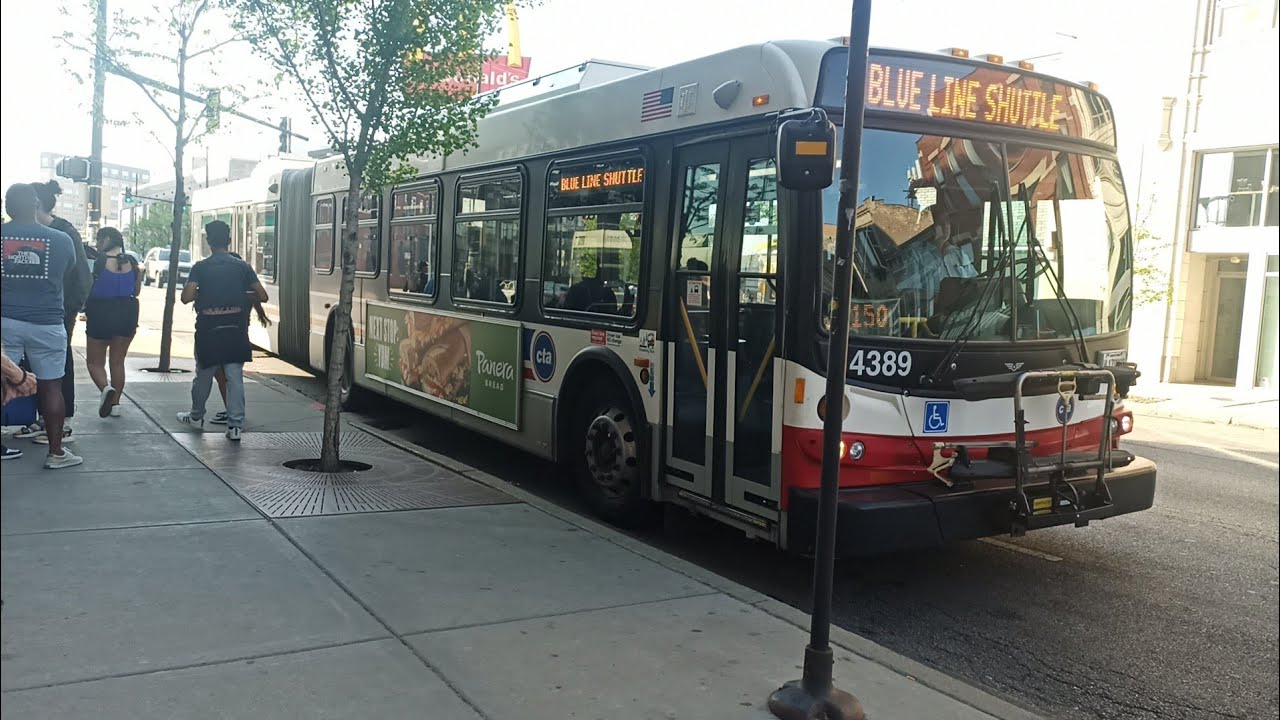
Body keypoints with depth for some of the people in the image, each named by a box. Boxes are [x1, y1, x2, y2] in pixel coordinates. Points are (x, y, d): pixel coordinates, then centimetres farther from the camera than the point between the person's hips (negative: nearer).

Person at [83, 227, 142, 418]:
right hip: (127, 314, 4)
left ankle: (106, 388, -19)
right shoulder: (133, 262, 0)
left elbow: (86, 290, -10)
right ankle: (115, 403, 15)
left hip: (101, 315, -4)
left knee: (95, 361, 9)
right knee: (118, 362, 15)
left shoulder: (97, 261, -13)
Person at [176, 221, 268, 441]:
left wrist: (201, 292, 9)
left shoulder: (200, 268, -2)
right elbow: (263, 296, 0)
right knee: (235, 377, 0)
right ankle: (235, 424, -4)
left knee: (203, 375, 17)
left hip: (208, 330, 0)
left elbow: (186, 297, -11)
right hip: (235, 330, 0)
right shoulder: (242, 266, 1)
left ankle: (196, 416, 34)